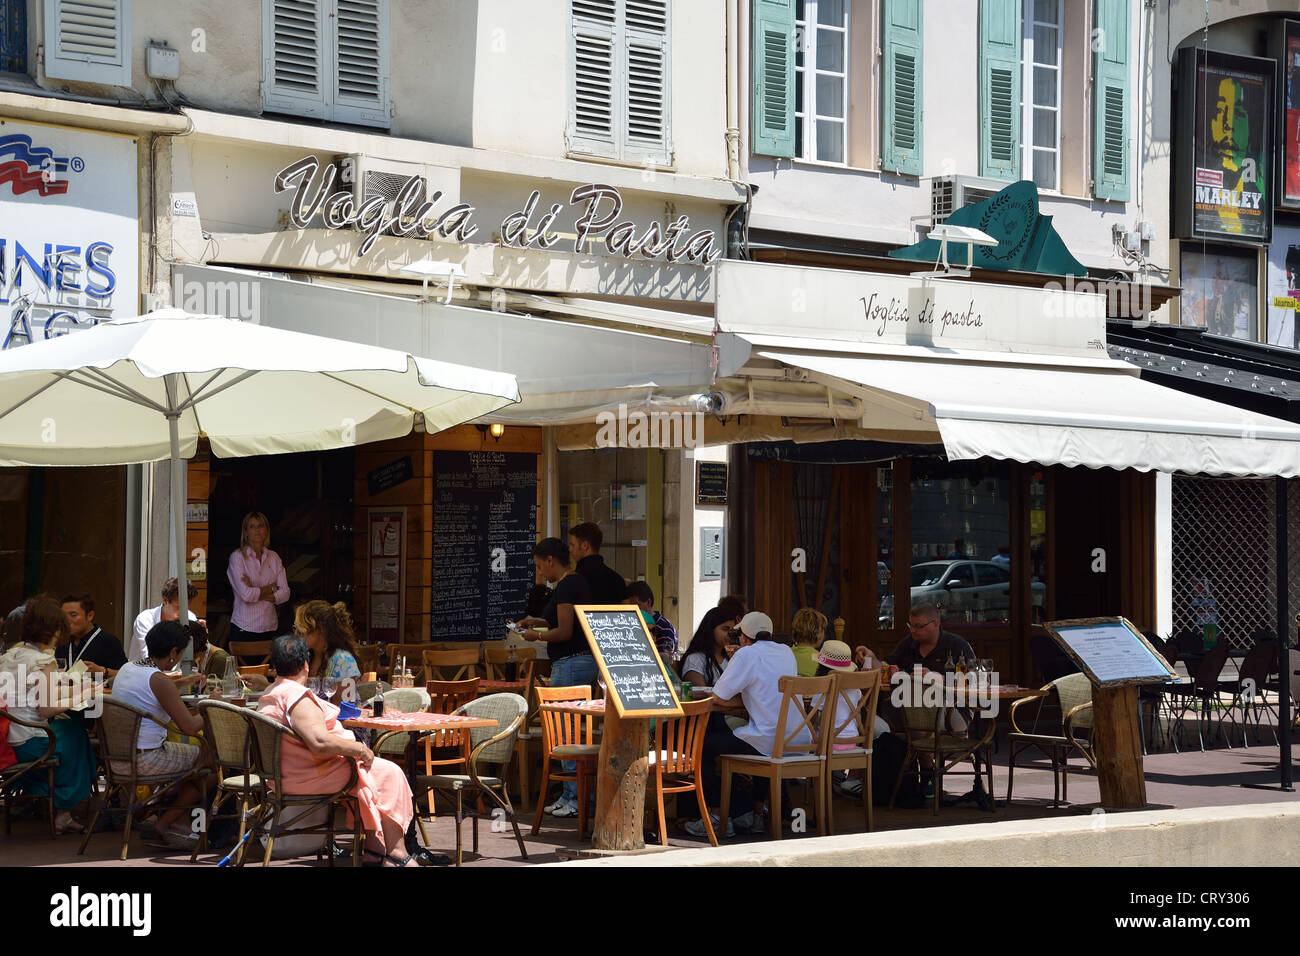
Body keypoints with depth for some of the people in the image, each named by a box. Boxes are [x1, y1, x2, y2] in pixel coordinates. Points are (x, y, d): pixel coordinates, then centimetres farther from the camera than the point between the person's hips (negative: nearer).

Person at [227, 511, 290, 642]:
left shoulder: (274, 557, 9)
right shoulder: (238, 557, -3)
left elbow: (285, 593, 1)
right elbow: (246, 595, -15)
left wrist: (257, 593, -10)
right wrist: (271, 588, -2)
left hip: (270, 627, 4)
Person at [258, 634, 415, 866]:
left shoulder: (268, 696, 10)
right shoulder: (297, 697, -23)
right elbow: (320, 742, -33)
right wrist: (359, 748, -19)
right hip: (312, 777, -11)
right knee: (389, 773, -1)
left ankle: (375, 848, 16)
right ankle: (396, 854, 0)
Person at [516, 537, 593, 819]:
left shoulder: (565, 586, -15)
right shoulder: (578, 581, 16)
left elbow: (565, 632, -19)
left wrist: (536, 635, -4)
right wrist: (538, 621, 21)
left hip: (570, 663, -10)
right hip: (585, 660, 10)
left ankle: (575, 798, -4)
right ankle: (570, 795, 16)